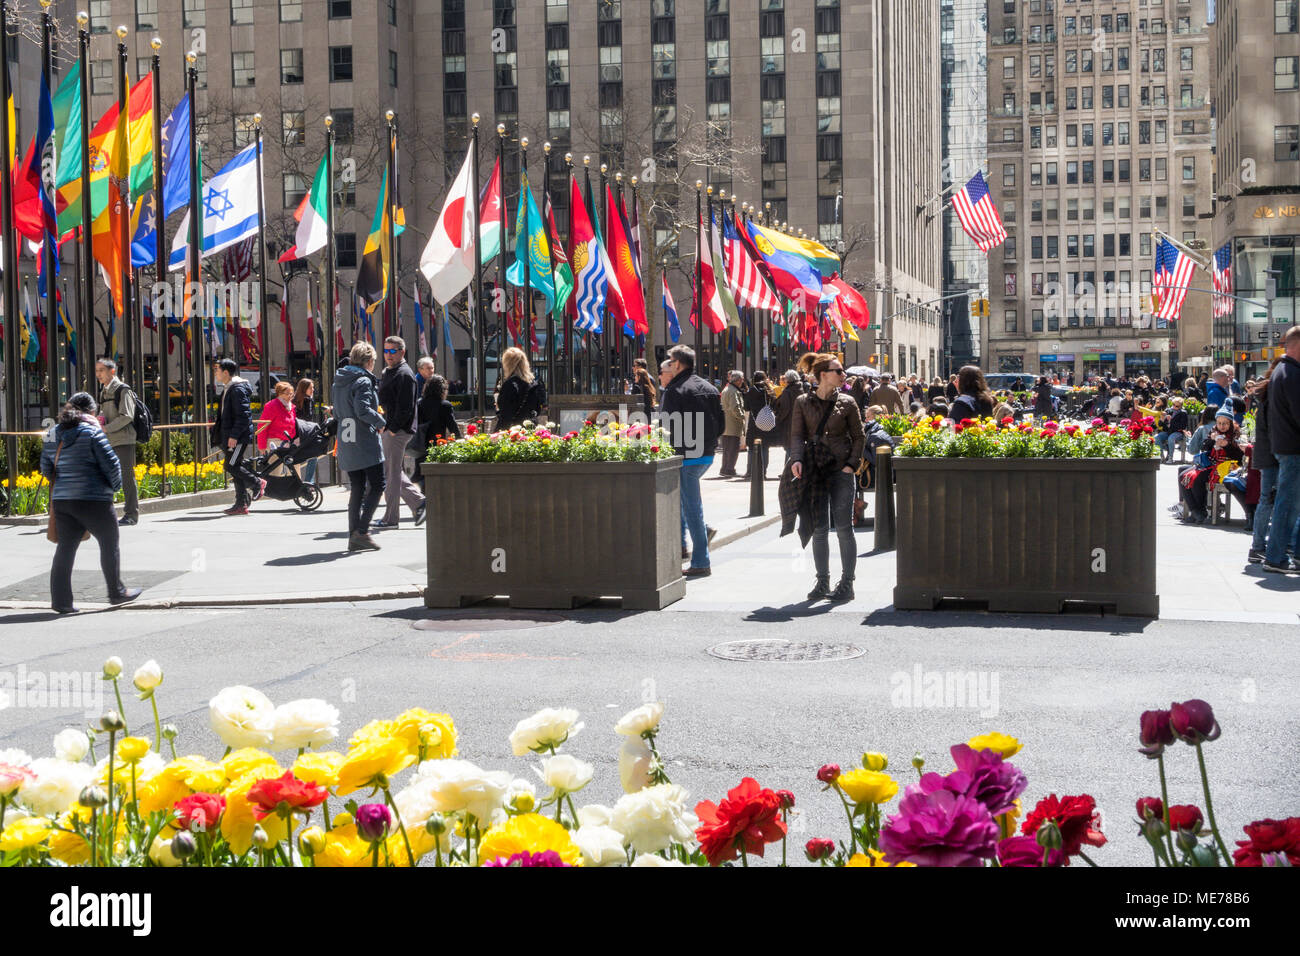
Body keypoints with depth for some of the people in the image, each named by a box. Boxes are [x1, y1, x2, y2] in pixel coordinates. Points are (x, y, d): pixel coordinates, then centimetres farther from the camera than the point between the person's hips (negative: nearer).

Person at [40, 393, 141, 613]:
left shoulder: (53, 434, 9)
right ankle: (116, 592, 19)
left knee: (65, 548, 9)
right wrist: (115, 486, 6)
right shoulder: (92, 432, -11)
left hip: (61, 500, 6)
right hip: (93, 499, -6)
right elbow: (111, 464, -12)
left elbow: (46, 467, 15)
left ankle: (60, 599, 6)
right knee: (109, 545, 10)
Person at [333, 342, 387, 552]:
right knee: (377, 486, 0)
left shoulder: (338, 382, 14)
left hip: (346, 445, 8)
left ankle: (354, 535, 9)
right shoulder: (363, 381, -12)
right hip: (365, 443, -8)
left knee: (357, 489, 12)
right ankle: (362, 531, -9)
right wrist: (380, 422, -7)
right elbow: (363, 409, -21)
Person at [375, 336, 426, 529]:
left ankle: (391, 518, 1)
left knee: (392, 473, -5)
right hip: (387, 430, 10)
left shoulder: (405, 375, -12)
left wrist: (392, 429, -20)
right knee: (395, 472, 13)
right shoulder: (388, 372, 19)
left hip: (398, 431, -10)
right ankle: (418, 502, 18)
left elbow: (405, 407, -19)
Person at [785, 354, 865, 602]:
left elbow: (859, 437, 6)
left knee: (843, 528, -3)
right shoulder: (803, 402, 5)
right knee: (819, 528, 4)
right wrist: (796, 459, -15)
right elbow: (797, 434, 2)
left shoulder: (847, 403, 3)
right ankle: (822, 582, 13)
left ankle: (847, 583, 4)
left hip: (841, 470, -1)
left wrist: (852, 464, -5)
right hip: (815, 470, 1)